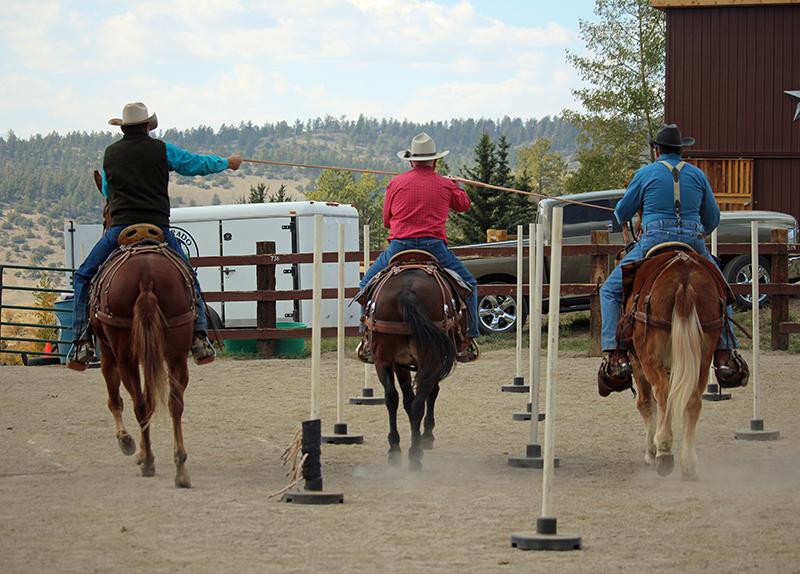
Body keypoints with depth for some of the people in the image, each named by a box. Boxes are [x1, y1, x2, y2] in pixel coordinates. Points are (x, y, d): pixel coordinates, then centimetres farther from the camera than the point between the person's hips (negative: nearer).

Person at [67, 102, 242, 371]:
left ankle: (82, 343, 0)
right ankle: (199, 336, 7)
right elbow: (199, 164, 17)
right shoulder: (162, 150, 5)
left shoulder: (111, 153, 9)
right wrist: (227, 163, 35)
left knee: (84, 277, 13)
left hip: (121, 228, 0)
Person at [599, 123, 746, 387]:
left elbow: (622, 214, 12)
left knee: (610, 291, 10)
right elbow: (713, 219, 20)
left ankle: (617, 357, -5)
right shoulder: (698, 175, 12)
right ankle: (724, 356, 14)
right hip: (694, 244, 3)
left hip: (653, 242, -3)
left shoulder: (646, 174, 4)